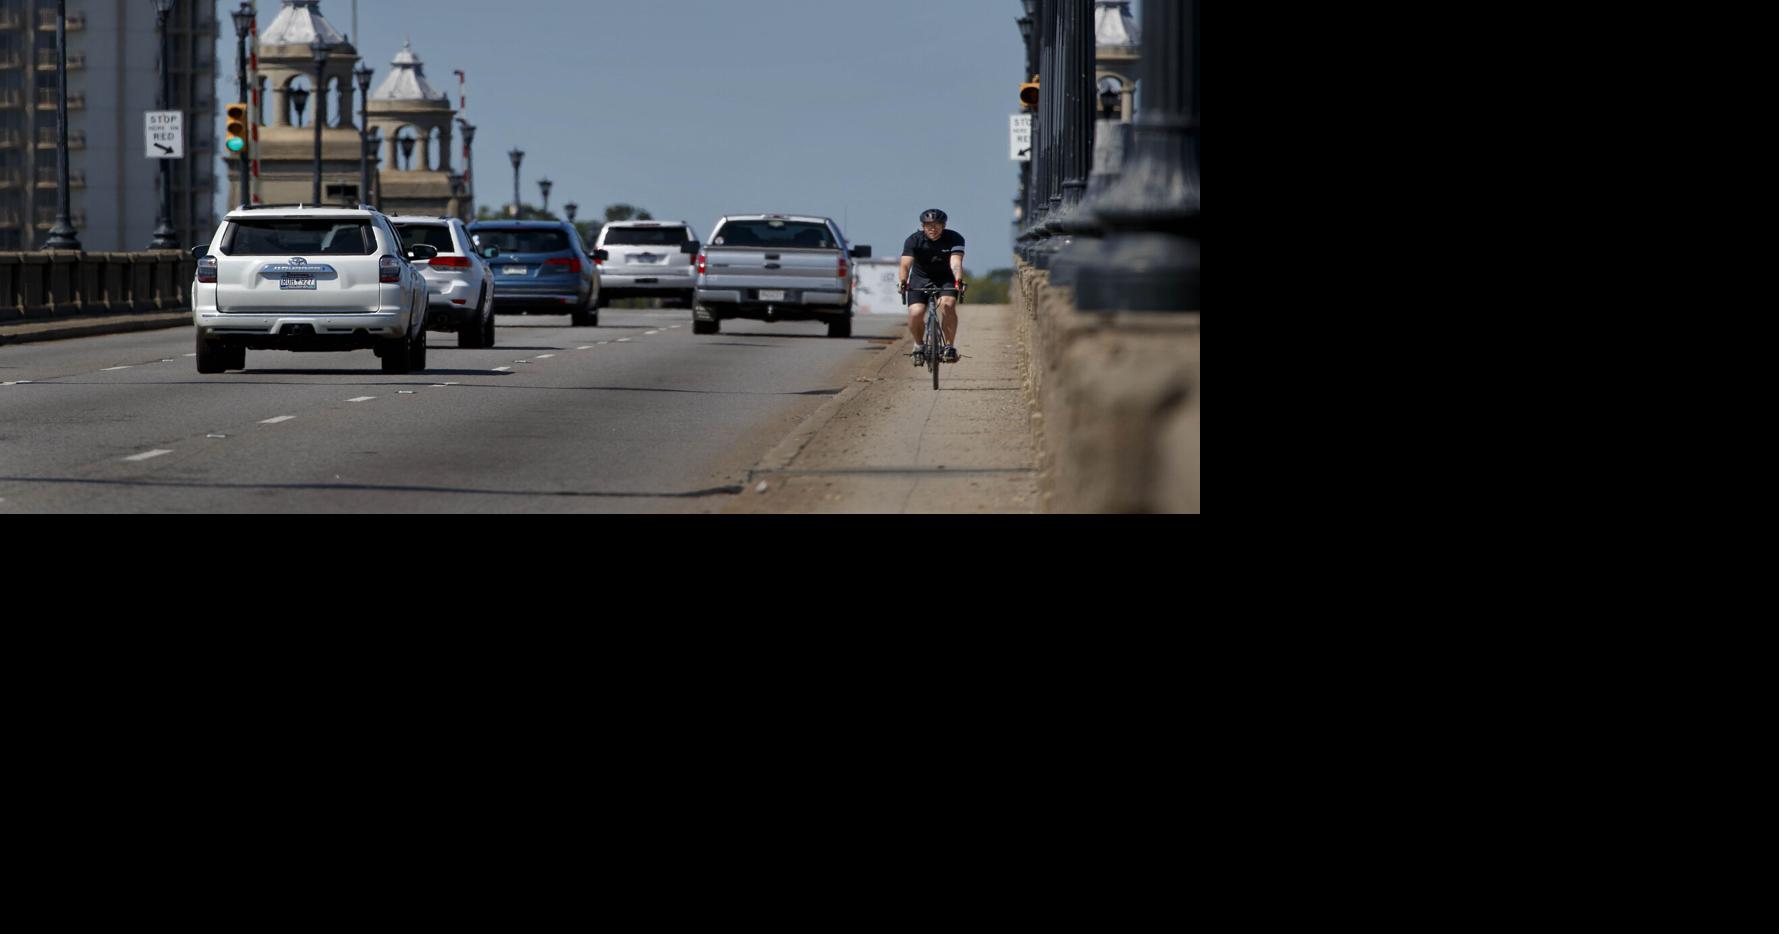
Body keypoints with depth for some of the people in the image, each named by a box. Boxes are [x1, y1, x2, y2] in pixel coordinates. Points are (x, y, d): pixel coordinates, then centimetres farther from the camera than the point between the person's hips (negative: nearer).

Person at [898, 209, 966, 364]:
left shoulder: (954, 239, -18)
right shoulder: (914, 240, -18)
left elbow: (955, 262, -32)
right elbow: (906, 264, -30)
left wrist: (958, 280, -52)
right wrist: (902, 281, -50)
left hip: (945, 279, 0)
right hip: (920, 278, 0)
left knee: (947, 305, -29)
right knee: (915, 313, -21)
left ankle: (950, 346, -14)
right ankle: (919, 345, 7)